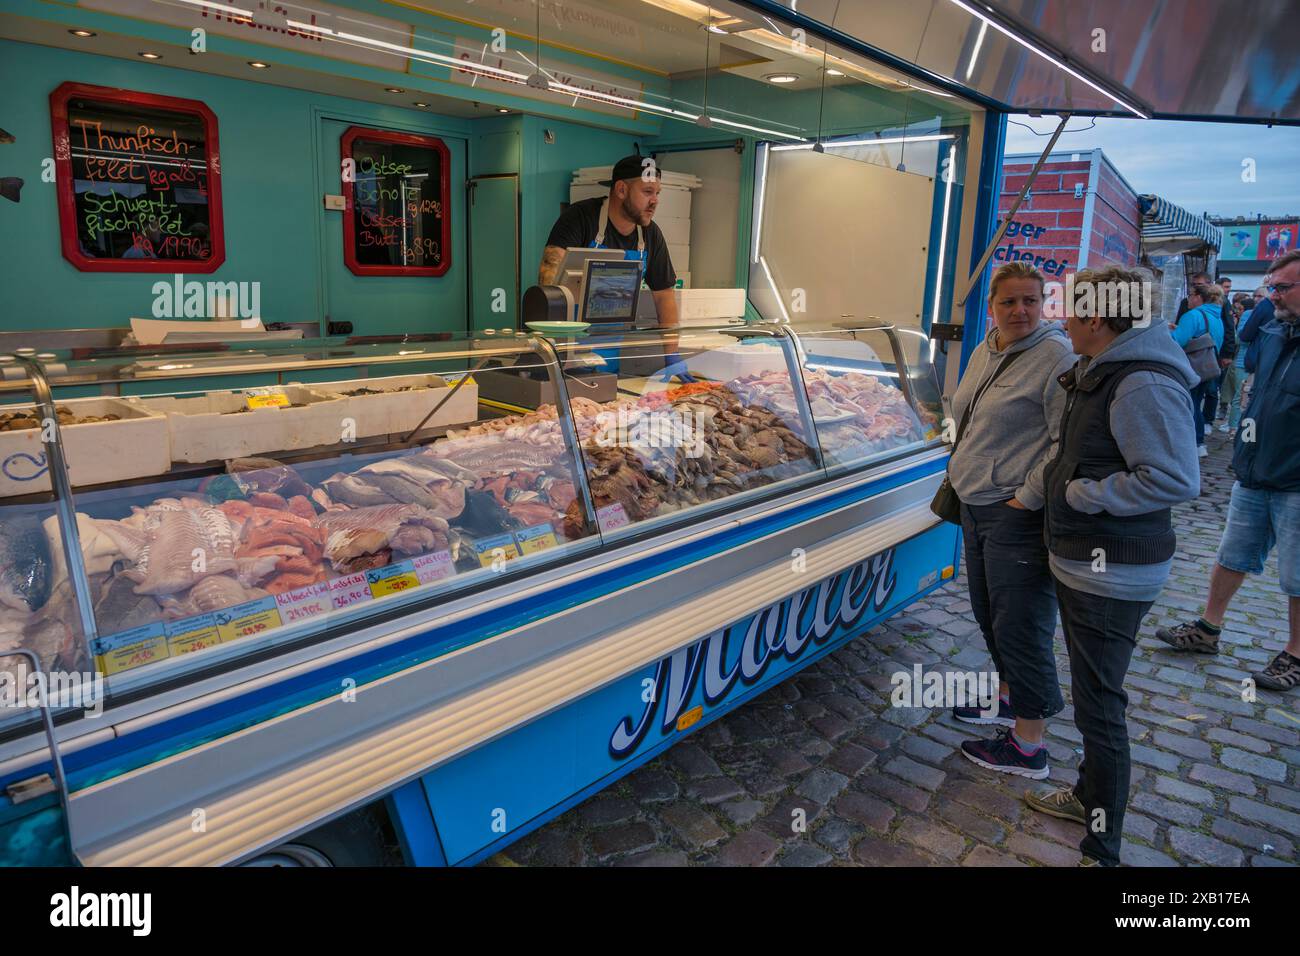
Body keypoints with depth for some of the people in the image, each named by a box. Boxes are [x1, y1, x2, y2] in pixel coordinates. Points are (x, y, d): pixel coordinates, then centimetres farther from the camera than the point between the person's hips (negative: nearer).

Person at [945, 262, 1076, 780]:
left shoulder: (1057, 356, -16)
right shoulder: (984, 352, 10)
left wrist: (1028, 497, -19)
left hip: (1017, 518, -9)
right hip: (975, 506, 9)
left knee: (1020, 626, 0)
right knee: (988, 612, 22)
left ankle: (1028, 747, 14)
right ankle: (1008, 698, 43)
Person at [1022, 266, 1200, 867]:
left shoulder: (1142, 384, -22)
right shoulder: (1100, 373, 10)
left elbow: (1177, 479, -27)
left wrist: (1087, 494, -20)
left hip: (1110, 574, -11)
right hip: (1081, 562, 11)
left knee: (1099, 706, -1)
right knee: (1093, 693, 24)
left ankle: (1101, 850, 13)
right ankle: (1089, 796, 44)